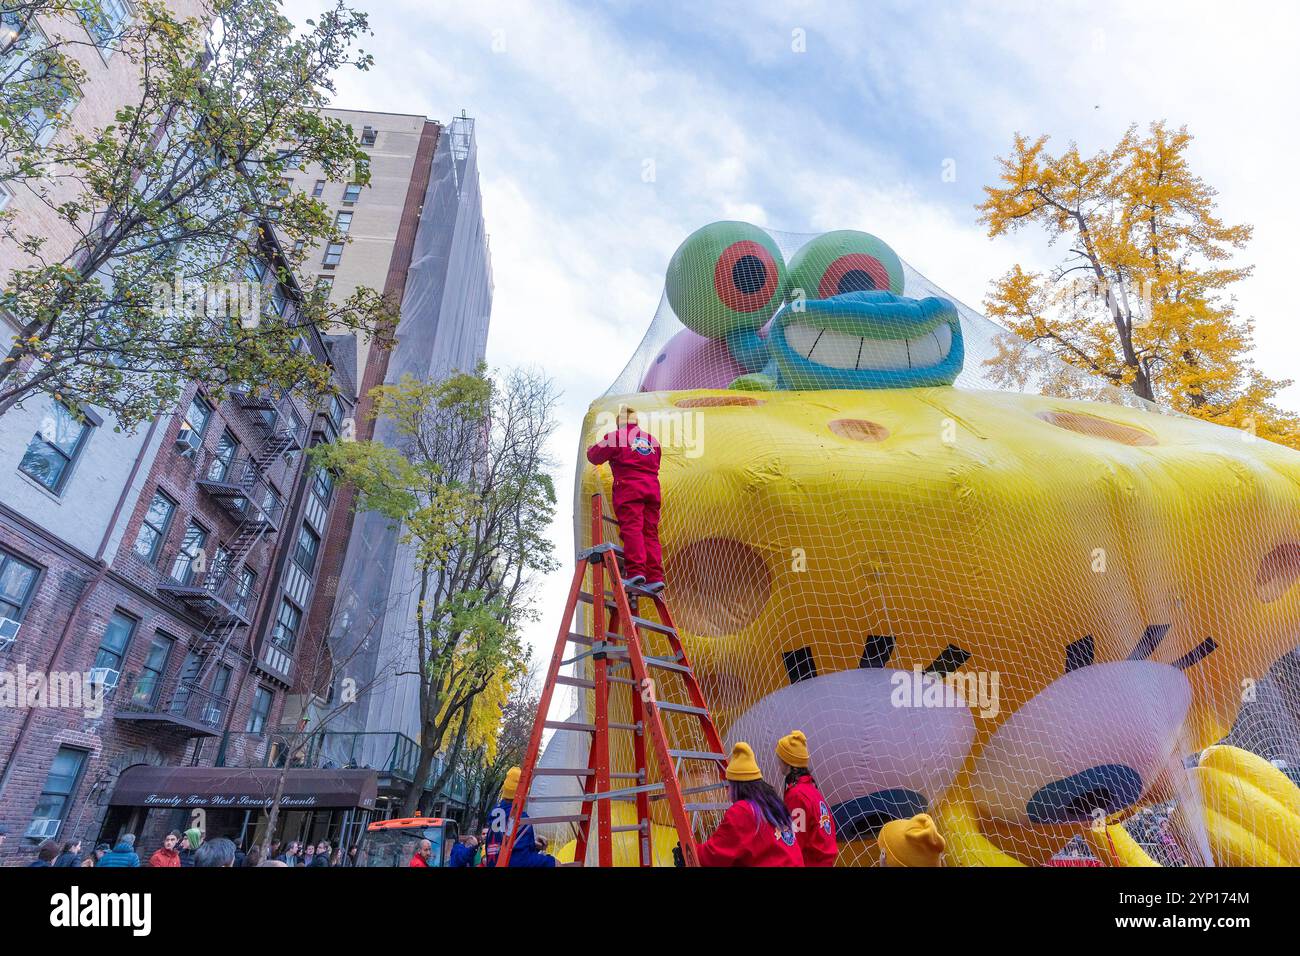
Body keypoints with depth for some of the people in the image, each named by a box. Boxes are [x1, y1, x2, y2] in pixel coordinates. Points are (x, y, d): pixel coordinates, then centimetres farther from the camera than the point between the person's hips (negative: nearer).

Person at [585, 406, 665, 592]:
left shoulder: (616, 436, 4)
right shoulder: (652, 439, 20)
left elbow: (595, 457, 9)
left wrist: (592, 448, 31)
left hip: (628, 487, -5)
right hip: (652, 488, 5)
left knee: (631, 528, -10)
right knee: (651, 532, 3)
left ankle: (636, 571, -23)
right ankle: (655, 577, -3)